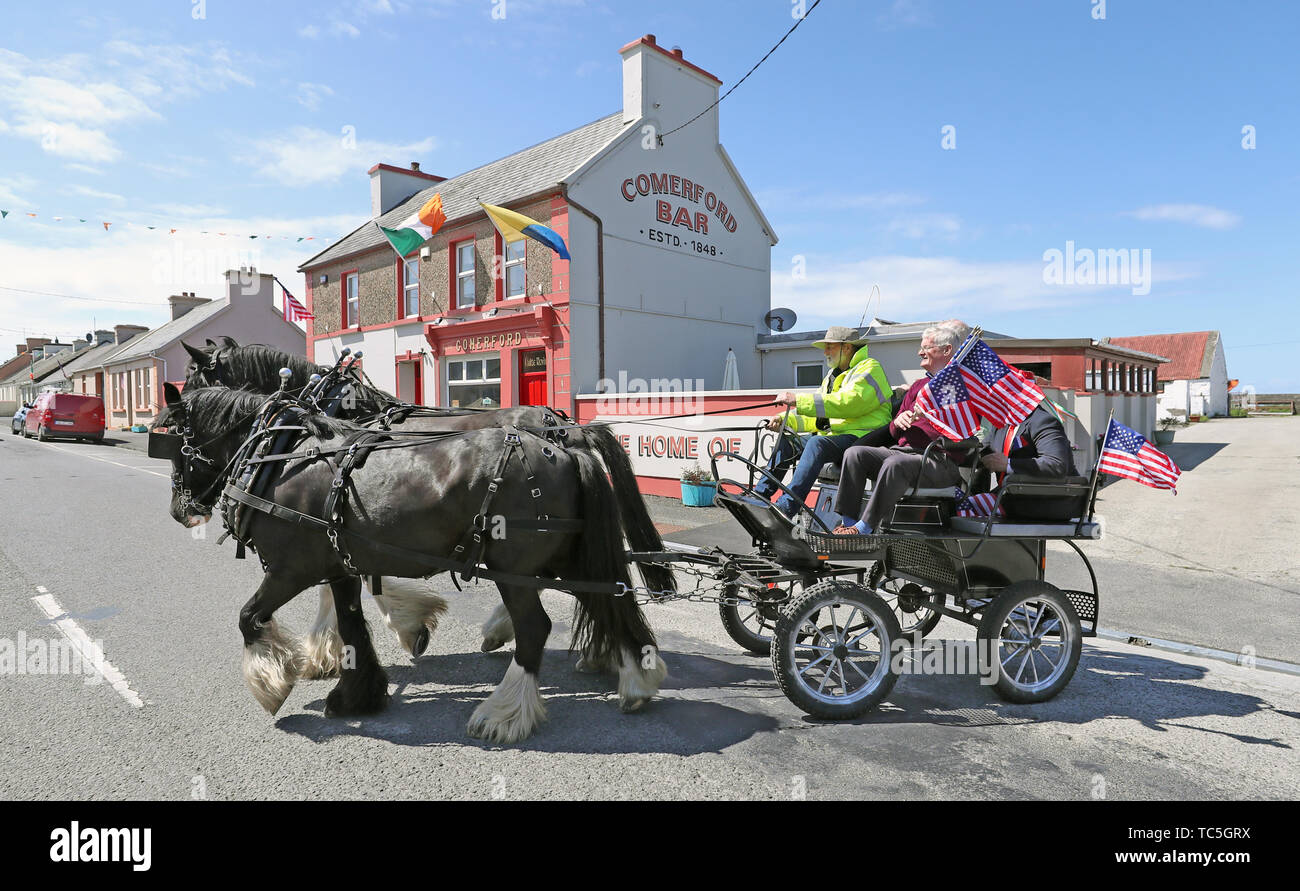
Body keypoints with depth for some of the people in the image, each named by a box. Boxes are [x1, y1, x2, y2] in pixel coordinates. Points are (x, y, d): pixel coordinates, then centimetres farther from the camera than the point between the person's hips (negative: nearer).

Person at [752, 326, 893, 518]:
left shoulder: (870, 368, -5)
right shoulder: (833, 375, 24)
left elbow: (847, 403, -23)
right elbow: (817, 417, 21)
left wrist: (799, 400, -25)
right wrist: (784, 419, 3)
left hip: (861, 436, -9)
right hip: (833, 436, 9)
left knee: (817, 443, -34)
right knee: (786, 441, -1)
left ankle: (786, 506, -41)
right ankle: (760, 495, -5)